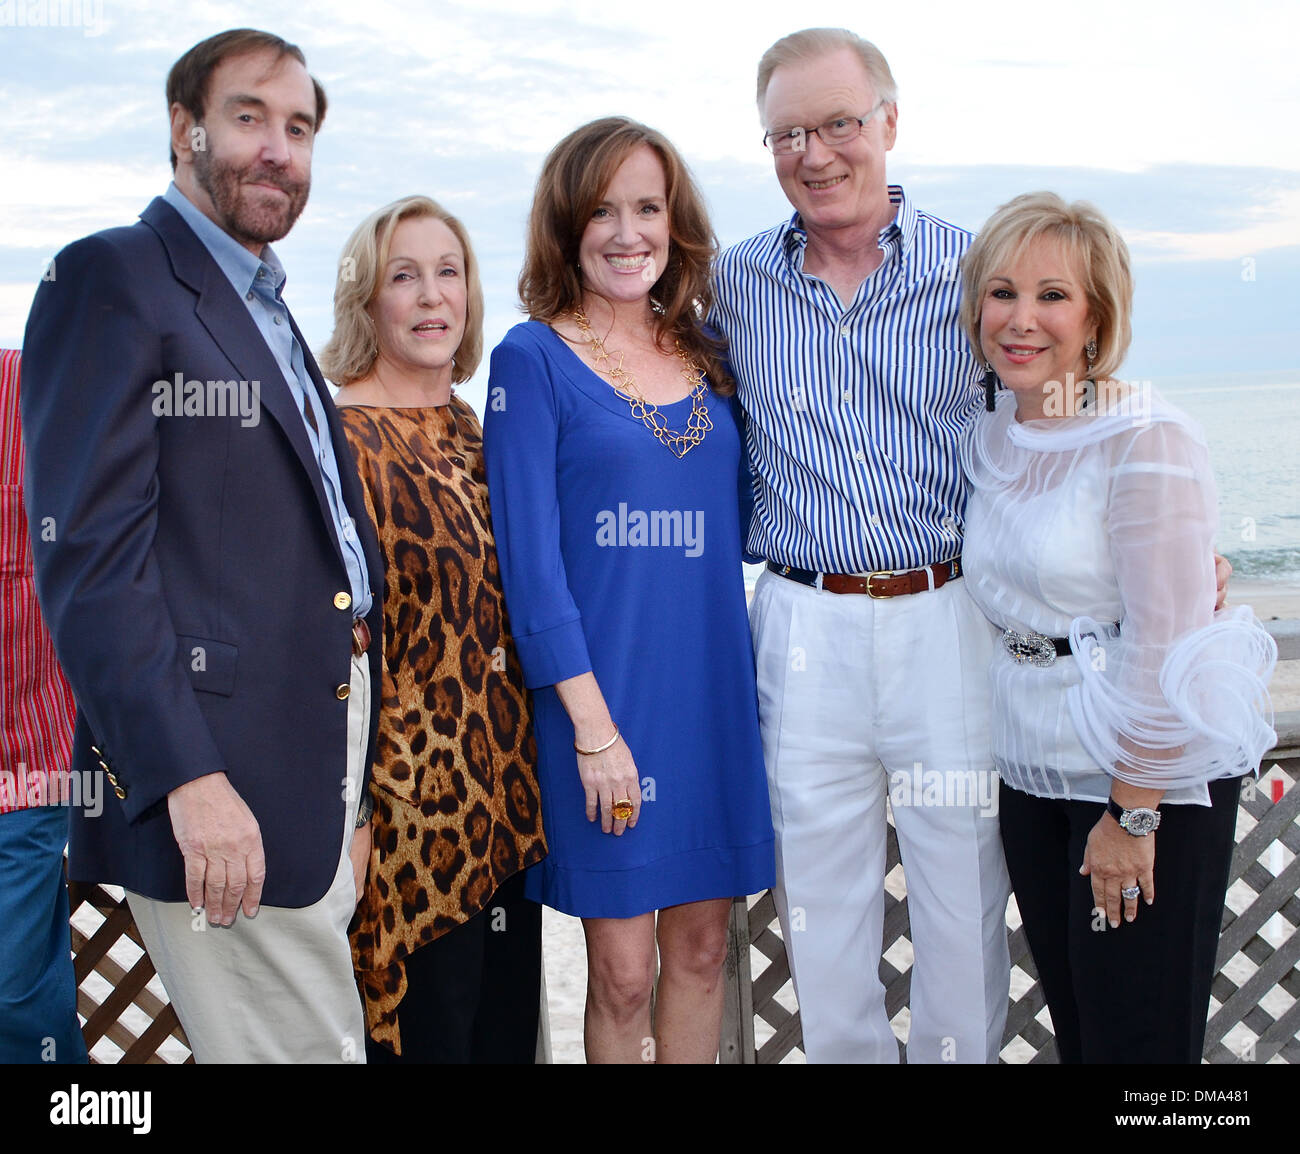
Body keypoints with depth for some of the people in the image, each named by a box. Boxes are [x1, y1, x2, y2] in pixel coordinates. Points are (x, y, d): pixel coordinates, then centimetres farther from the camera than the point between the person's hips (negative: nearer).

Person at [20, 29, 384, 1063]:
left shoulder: (270, 313, 21)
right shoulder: (111, 280, -5)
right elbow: (88, 552, -15)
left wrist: (356, 791, 17)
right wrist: (187, 777, -22)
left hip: (326, 759, 8)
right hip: (216, 778, -8)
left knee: (312, 1033, 14)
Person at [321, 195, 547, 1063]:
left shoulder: (469, 428, 11)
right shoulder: (339, 434, -11)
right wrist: (360, 795, -15)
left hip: (506, 788, 7)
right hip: (415, 795, -7)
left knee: (511, 1028, 15)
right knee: (431, 1030, 3)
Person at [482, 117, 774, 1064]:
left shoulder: (708, 359, 10)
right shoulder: (533, 358, -5)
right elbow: (530, 555, -10)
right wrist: (594, 726, -14)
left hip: (714, 689, 5)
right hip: (605, 693, -4)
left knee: (701, 946, 12)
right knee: (623, 969, 4)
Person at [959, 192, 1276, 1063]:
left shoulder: (1146, 440, -15)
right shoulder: (993, 439, 7)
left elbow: (1168, 649, -17)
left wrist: (1132, 814, -16)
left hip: (1148, 777, -7)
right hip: (1034, 776, 7)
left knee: (1140, 1038, 3)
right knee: (1075, 1027, 15)